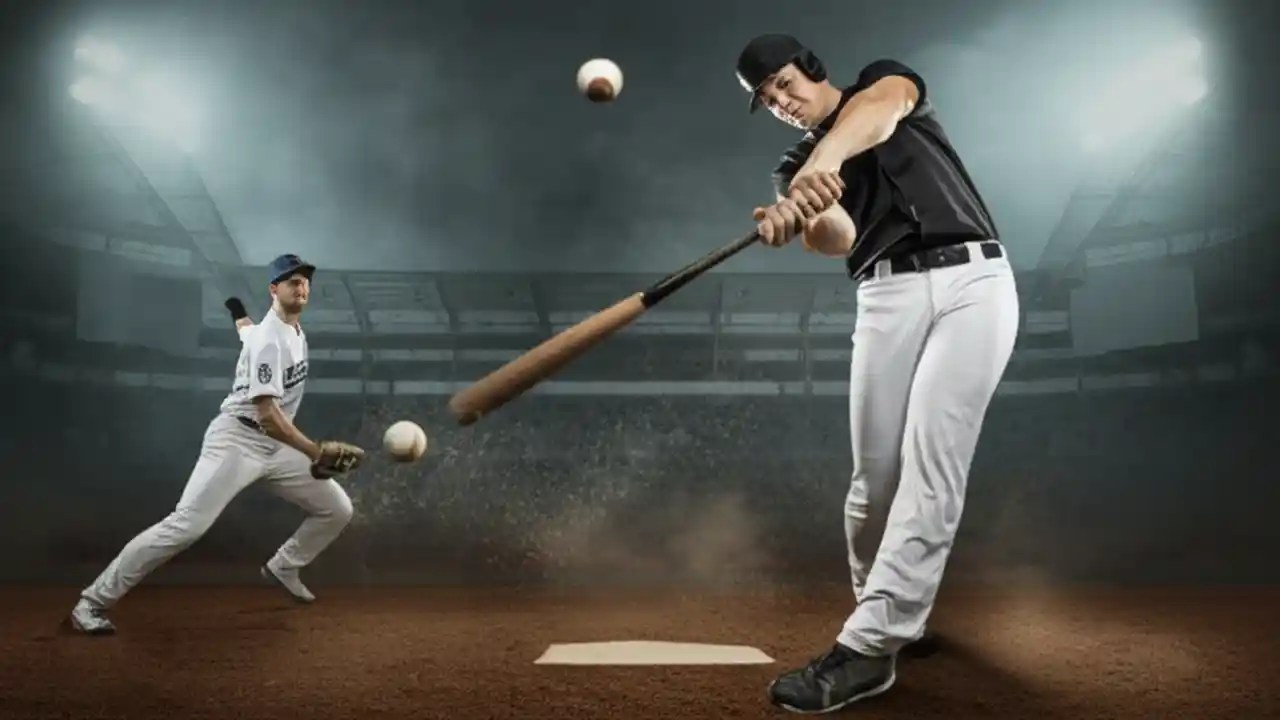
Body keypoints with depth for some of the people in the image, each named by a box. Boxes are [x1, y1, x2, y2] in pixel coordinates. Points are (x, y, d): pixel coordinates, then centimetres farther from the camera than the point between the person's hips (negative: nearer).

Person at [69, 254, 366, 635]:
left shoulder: (295, 329, 7)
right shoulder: (268, 339, -21)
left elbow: (246, 328, 31)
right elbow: (267, 415, -30)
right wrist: (316, 453, -34)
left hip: (278, 446, 9)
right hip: (236, 440, -9)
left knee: (338, 509, 7)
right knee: (185, 526, -20)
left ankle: (283, 567, 27)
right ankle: (93, 602, -9)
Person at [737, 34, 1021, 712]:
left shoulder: (884, 79, 12)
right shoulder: (796, 168, 15)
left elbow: (881, 107, -16)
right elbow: (838, 237, -8)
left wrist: (828, 153, -38)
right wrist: (794, 223, -33)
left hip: (972, 281, -3)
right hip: (888, 296, 3)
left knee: (930, 467, -14)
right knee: (875, 472, -2)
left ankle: (868, 646, -16)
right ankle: (891, 615, 20)